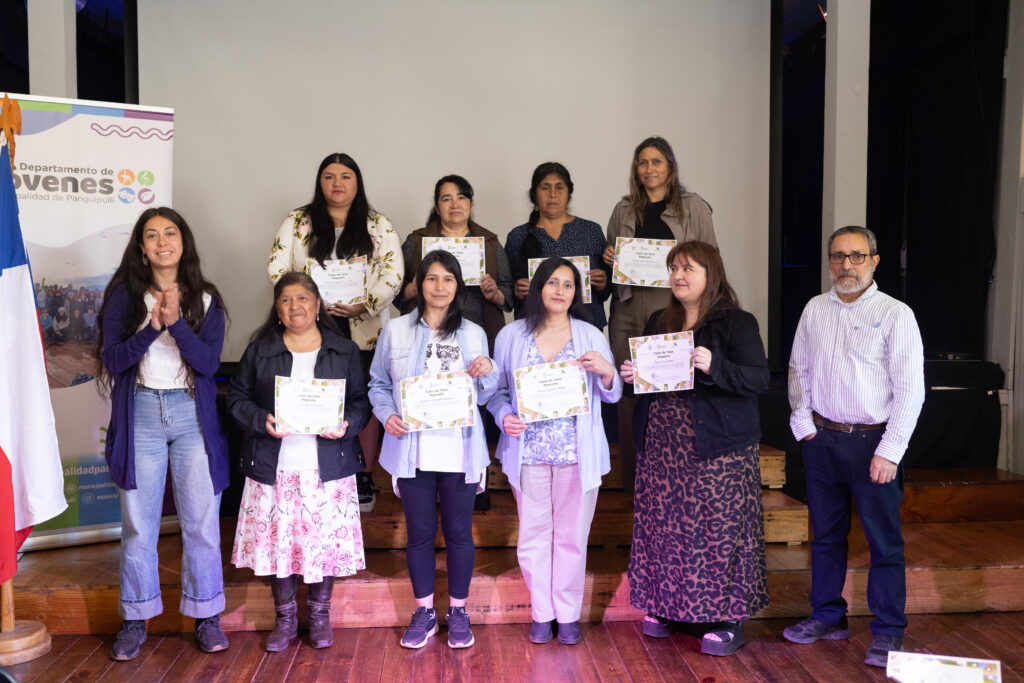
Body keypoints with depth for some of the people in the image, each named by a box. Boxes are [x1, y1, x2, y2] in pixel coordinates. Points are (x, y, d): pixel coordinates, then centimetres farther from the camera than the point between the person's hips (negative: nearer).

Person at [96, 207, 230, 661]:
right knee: (139, 525, 8)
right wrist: (151, 328, -20)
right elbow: (112, 360, -4)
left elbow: (209, 361, -7)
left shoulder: (206, 299, 4)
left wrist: (176, 322, -21)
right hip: (140, 415, 0)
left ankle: (206, 615, 19)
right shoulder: (124, 295, 3)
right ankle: (135, 619, 23)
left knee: (201, 522, 4)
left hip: (194, 415, 0)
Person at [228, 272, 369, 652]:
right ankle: (285, 619, 23)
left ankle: (319, 616, 24)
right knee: (277, 540, 4)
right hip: (274, 467, 1)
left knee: (325, 540, 3)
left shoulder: (344, 351, 7)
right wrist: (261, 421, -12)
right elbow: (237, 398, 6)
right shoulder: (259, 350, 8)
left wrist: (346, 425, -14)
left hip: (327, 467, 0)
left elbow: (361, 402, 6)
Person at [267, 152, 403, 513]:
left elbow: (393, 272, 0)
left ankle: (364, 479, 16)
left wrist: (365, 305, -13)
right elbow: (277, 267, 4)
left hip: (363, 330, 0)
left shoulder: (378, 226, 9)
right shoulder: (297, 222, 10)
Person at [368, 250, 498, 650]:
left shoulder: (474, 334, 7)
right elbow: (378, 384, 7)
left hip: (460, 451, 1)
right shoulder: (396, 331, 4)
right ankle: (424, 612, 26)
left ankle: (458, 611, 26)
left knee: (458, 531, 9)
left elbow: (483, 397, 10)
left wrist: (487, 374, -11)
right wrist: (387, 415, -11)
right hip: (412, 450, 0)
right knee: (419, 532, 9)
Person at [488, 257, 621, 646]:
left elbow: (612, 396, 7)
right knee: (533, 535, 8)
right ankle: (541, 613, 25)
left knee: (572, 535, 7)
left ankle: (568, 614, 24)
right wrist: (504, 416, -13)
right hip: (529, 451, 0)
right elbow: (497, 389, 7)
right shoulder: (511, 335, 5)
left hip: (577, 453, 0)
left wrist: (606, 372, -14)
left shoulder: (590, 336, 5)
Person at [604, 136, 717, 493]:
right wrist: (608, 258, 4)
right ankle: (635, 480, 12)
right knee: (630, 389, 1)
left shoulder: (693, 206, 9)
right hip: (629, 309, 3)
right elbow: (611, 256, 25)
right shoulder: (623, 210, 17)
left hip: (675, 306, -3)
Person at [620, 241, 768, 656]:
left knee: (720, 528, -1)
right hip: (662, 444, 5)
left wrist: (713, 366, -27)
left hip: (718, 448, -5)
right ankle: (665, 605, 24)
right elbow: (644, 372, 23)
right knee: (663, 524, 8)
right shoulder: (658, 323, 14)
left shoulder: (736, 323, -4)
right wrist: (630, 374, 1)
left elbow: (758, 379, -13)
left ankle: (728, 617, 12)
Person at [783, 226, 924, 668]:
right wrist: (803, 422, 3)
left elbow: (910, 389, -10)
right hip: (822, 438, 4)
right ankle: (828, 617, 29)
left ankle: (888, 631, 19)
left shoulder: (896, 314, -6)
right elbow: (799, 369, 15)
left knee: (884, 541, 4)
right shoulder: (815, 309, 7)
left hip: (873, 441, -4)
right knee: (826, 534, 14)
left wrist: (889, 451, -15)